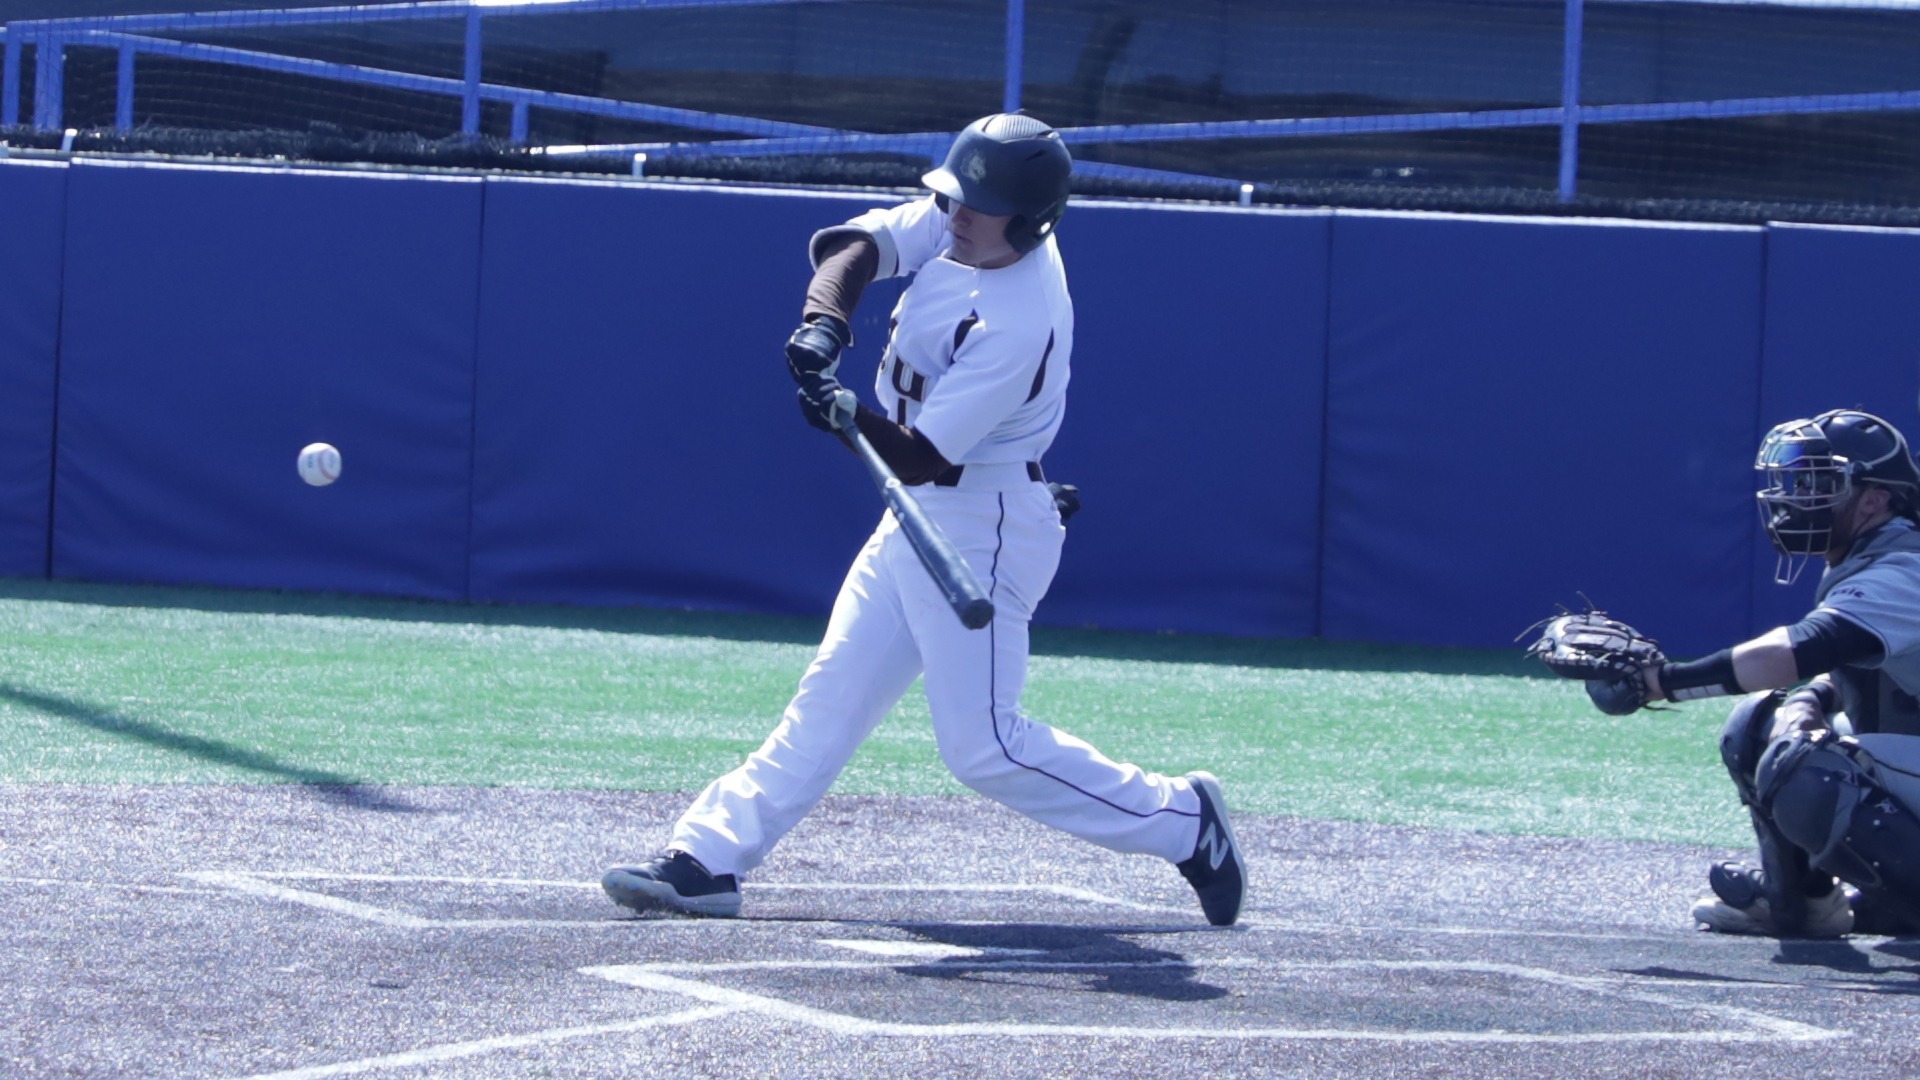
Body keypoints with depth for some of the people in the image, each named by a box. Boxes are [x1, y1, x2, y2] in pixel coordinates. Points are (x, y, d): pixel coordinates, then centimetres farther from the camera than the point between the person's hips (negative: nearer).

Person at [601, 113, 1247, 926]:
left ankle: (1180, 820, 4)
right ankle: (707, 859, 6)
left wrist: (854, 418, -45)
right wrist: (823, 326, -27)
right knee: (828, 700, 7)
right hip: (919, 520, 9)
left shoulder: (1019, 324, -27)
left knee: (983, 746, -8)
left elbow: (920, 457, -28)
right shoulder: (951, 224, -3)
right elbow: (850, 246, -9)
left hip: (984, 529, -9)